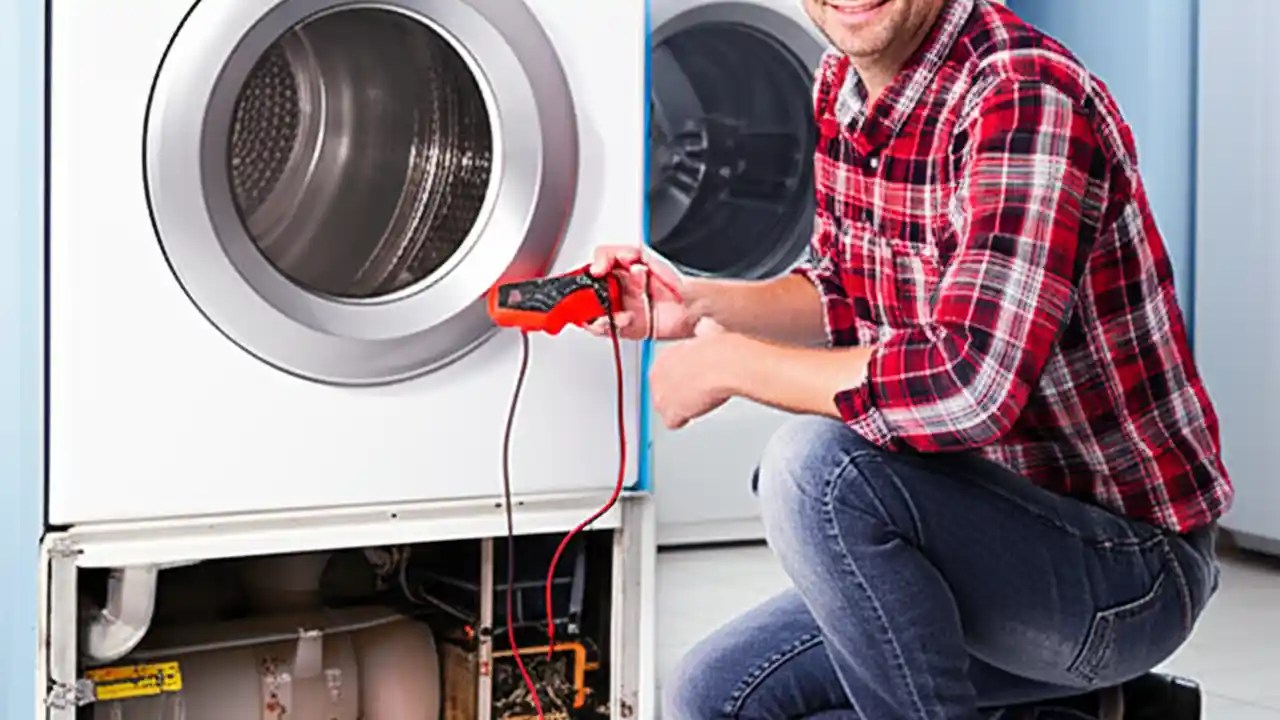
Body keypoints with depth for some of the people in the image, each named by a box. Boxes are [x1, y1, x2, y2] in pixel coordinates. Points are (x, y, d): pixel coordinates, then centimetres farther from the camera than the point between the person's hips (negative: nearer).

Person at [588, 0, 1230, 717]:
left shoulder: (1027, 94, -25)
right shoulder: (841, 84, 2)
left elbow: (969, 387, -36)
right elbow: (844, 298, 16)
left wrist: (728, 362, -23)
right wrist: (696, 303, -2)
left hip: (1129, 560, -9)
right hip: (987, 518, 9)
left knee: (819, 463, -32)